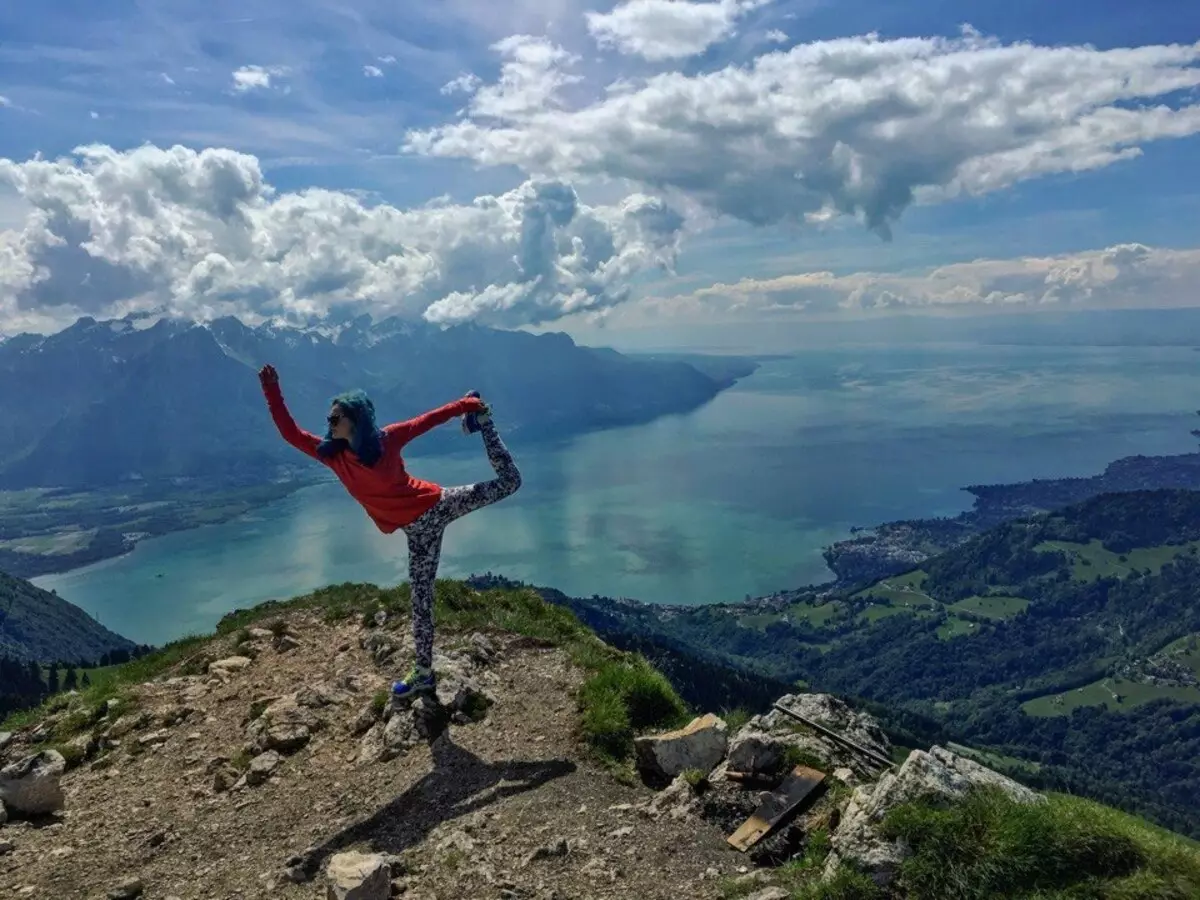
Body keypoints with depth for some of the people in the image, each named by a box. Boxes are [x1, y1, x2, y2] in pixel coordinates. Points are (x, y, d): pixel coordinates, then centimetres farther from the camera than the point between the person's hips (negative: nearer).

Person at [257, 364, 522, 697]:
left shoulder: (387, 438, -14)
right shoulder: (332, 454, -5)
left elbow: (429, 419, -4)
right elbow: (290, 432, -6)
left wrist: (465, 405, -2)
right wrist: (272, 391, -12)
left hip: (437, 505, -3)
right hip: (417, 531, 3)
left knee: (508, 481, 1)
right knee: (421, 598, 7)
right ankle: (424, 673, 20)